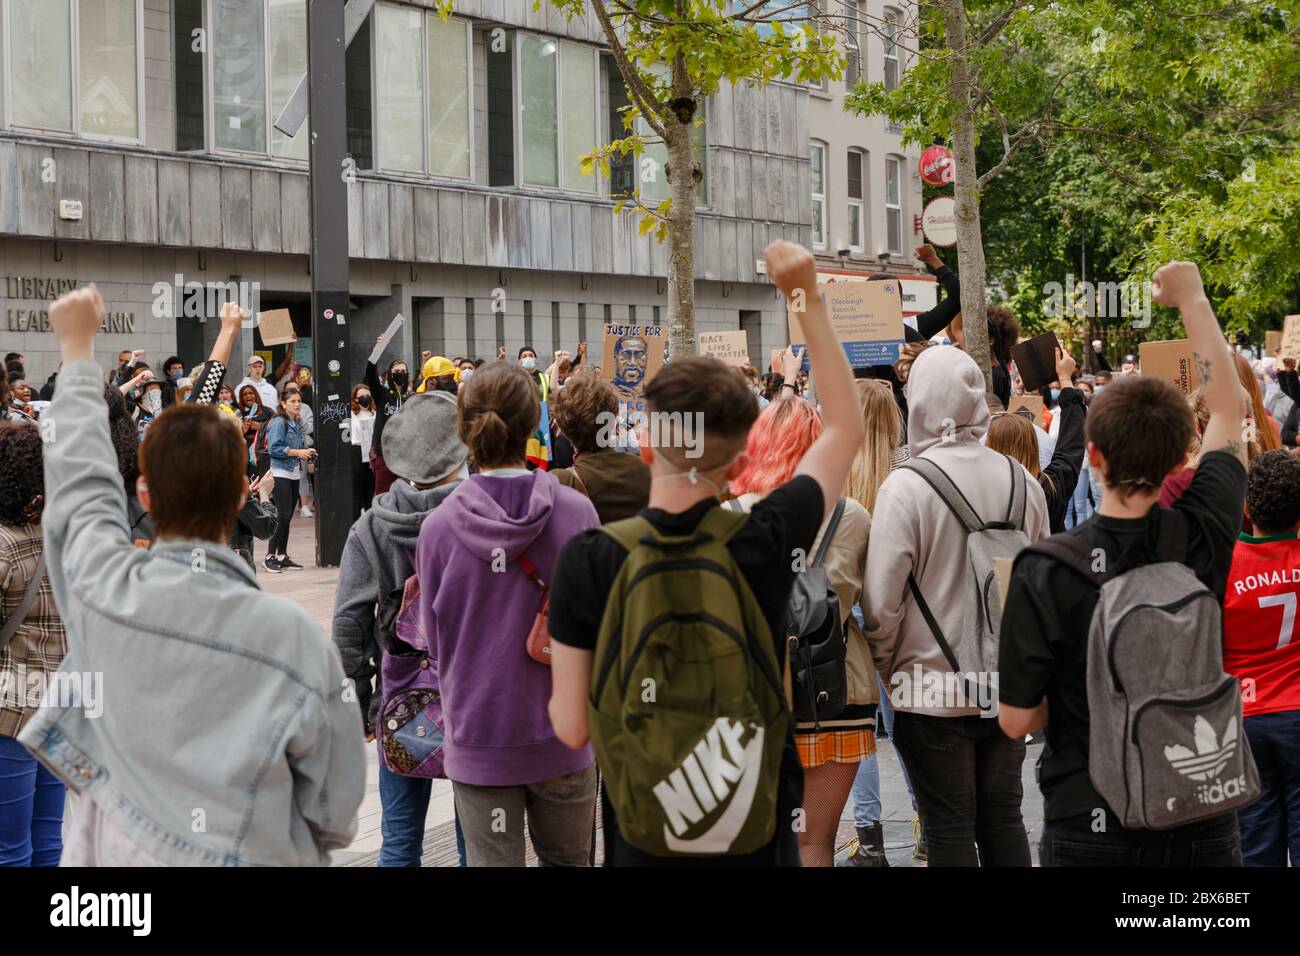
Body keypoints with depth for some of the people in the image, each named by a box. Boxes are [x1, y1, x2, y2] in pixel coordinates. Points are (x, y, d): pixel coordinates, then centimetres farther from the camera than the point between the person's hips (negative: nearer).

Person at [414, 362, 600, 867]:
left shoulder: (439, 526, -9)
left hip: (477, 740, -1)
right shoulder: (576, 511, -10)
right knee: (569, 861, 18)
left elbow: (436, 634, 2)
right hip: (562, 736, 1)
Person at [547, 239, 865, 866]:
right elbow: (845, 428, 5)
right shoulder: (763, 540, -14)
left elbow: (571, 727, -12)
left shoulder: (589, 560, -17)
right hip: (759, 835, 1)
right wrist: (809, 300, 6)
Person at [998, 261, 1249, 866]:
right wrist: (1190, 297, 16)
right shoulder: (1202, 538, -10)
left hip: (1090, 830, -2)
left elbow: (1016, 721, -11)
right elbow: (1228, 409, 8)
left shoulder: (1045, 574, -18)